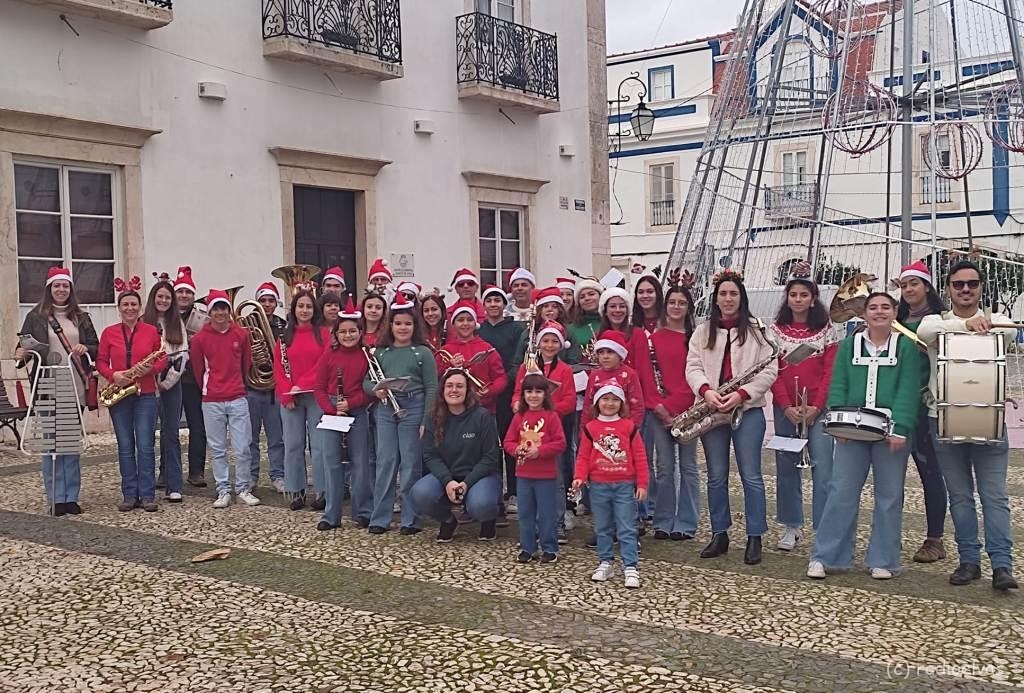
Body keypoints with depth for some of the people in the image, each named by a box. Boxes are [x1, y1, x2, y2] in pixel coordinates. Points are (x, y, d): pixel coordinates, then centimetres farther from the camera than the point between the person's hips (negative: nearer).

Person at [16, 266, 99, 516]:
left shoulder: (81, 318, 12)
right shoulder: (36, 316, 5)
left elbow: (96, 347, 11)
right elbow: (25, 346, 5)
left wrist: (86, 348, -10)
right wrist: (22, 353, -17)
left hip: (75, 388, 2)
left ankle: (71, 497, 13)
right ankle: (56, 499, 4)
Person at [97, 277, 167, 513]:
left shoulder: (151, 331, 2)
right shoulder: (109, 333, 4)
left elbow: (163, 359, 5)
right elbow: (100, 362, 5)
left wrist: (151, 368, -15)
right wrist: (113, 375, -13)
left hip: (145, 394, -1)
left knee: (146, 446, -3)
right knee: (125, 446, 6)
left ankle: (147, 495, 3)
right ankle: (129, 495, 13)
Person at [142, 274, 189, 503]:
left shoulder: (177, 322, 11)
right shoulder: (143, 323, 2)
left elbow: (183, 353, 6)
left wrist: (168, 380, -4)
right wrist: (153, 381, -9)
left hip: (172, 383, 2)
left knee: (171, 434, 0)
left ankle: (173, 486, -1)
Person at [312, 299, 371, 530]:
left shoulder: (366, 355, -3)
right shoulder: (328, 355, 0)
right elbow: (319, 387, 1)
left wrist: (350, 403, -15)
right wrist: (332, 410, -10)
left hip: (357, 413, -1)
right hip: (330, 412, 1)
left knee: (360, 461, 4)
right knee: (332, 462, 6)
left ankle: (363, 512, 15)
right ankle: (332, 515, 13)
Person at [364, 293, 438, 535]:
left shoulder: (422, 353, 0)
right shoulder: (380, 352, 10)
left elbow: (431, 388, -3)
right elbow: (367, 381, 13)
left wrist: (426, 421, -9)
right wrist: (376, 391, -11)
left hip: (413, 409, -3)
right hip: (385, 410, 3)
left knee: (411, 464, 2)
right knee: (385, 462, 5)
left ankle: (410, 520, 11)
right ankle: (379, 518, 13)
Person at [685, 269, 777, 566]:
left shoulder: (756, 330, 2)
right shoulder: (702, 332, 11)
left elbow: (769, 370, -4)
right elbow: (693, 367, 3)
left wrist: (742, 394, -15)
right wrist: (706, 390, -17)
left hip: (748, 410, -3)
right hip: (711, 410, 3)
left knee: (751, 475, -2)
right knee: (716, 476, 8)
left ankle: (755, 538, 7)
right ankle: (719, 534, 19)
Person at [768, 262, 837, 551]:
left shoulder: (825, 330, 6)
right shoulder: (776, 330, 8)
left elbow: (831, 371, 0)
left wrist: (816, 406, -11)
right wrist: (786, 406, -9)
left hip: (817, 408, -2)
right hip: (785, 409, 2)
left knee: (822, 468, -6)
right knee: (786, 467, 6)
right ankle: (792, 527, 17)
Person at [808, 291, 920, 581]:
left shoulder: (906, 346, 2)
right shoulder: (849, 344, 9)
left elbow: (908, 391, -7)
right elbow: (838, 386, 4)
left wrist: (900, 428, -17)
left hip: (891, 433, -1)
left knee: (889, 496, 6)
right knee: (841, 492, 0)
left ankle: (883, 561, 15)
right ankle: (824, 556, 5)